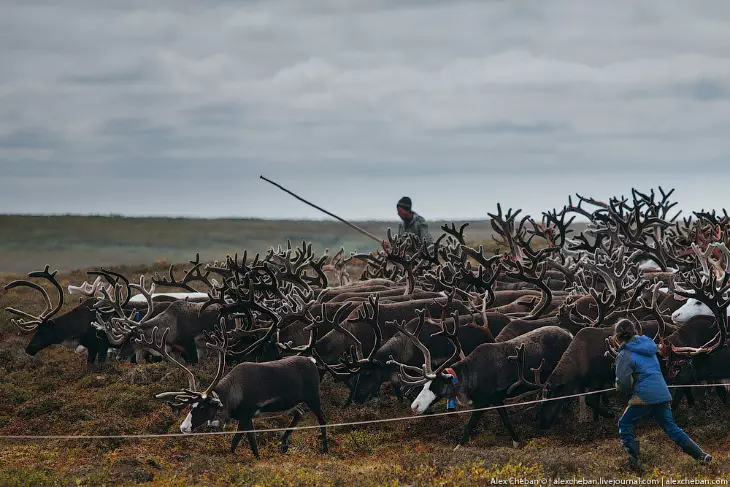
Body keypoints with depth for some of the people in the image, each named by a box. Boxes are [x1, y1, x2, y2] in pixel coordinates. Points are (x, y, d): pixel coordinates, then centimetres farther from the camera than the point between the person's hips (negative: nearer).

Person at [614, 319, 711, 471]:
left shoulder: (624, 355, -6)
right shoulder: (647, 344, 16)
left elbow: (622, 383, -10)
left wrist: (627, 391, 12)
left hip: (644, 396, -6)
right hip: (663, 394, 6)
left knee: (624, 424, 9)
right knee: (671, 428, 13)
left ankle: (634, 458, -7)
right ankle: (701, 455, 5)